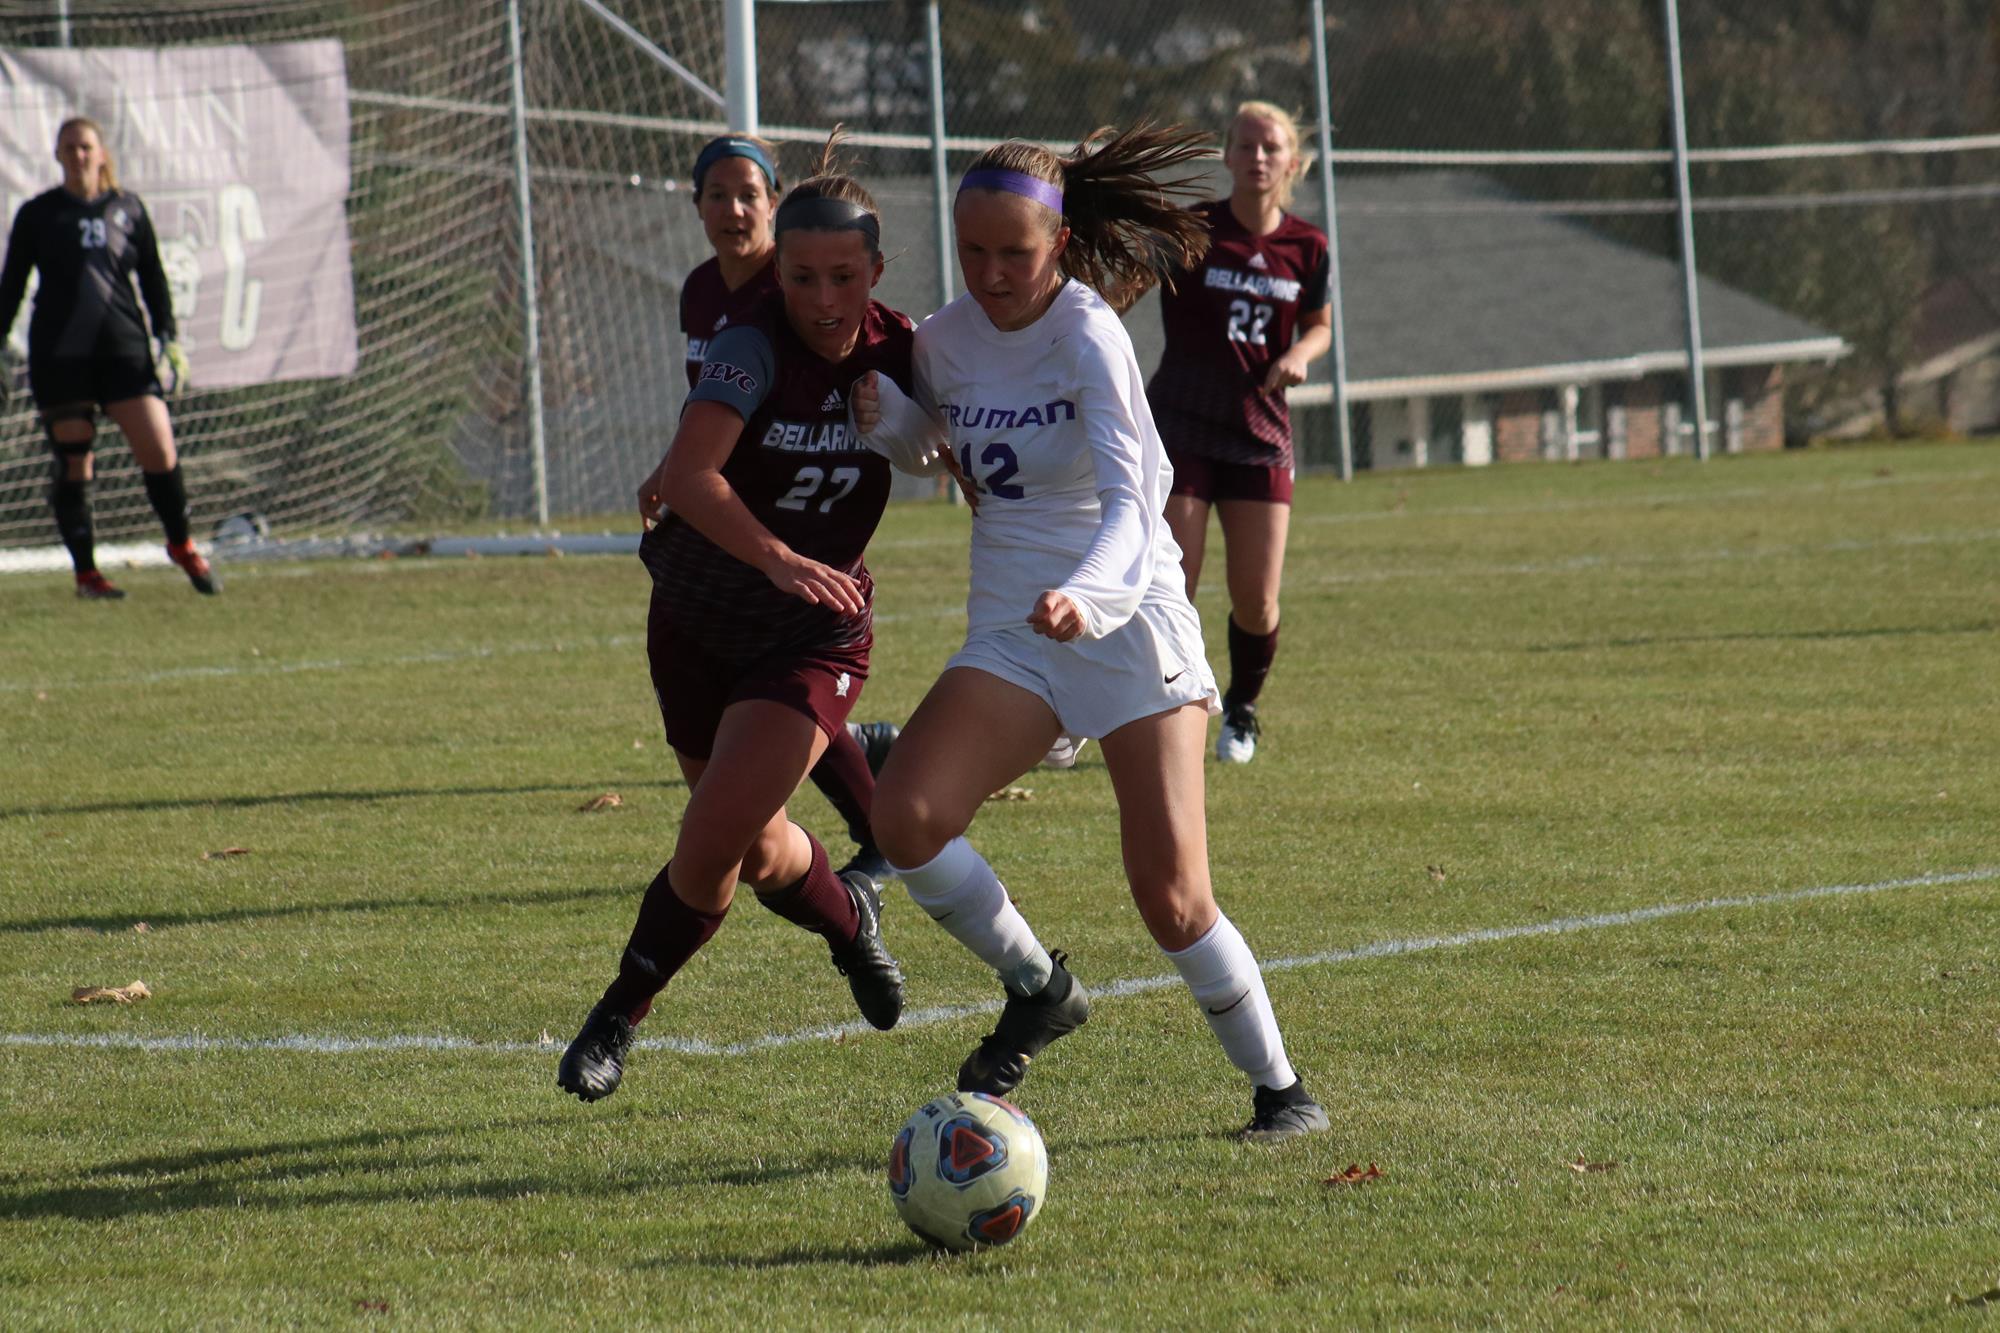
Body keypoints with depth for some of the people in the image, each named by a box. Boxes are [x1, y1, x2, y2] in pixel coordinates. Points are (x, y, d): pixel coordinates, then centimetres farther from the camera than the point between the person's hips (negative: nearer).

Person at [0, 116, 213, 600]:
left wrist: (168, 337, 7)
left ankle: (182, 546, 13)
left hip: (123, 347, 1)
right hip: (59, 355, -1)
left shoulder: (127, 209, 10)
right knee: (73, 464, 0)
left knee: (159, 449, -8)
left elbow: (153, 276, 15)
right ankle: (85, 572, 9)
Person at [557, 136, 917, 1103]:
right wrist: (777, 558, -49)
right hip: (699, 620, 0)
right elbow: (689, 475, -36)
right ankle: (849, 920, 49)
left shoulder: (901, 353, -9)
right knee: (758, 854, 15)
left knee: (715, 838, -16)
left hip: (814, 638, 0)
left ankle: (619, 1017, 5)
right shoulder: (755, 346, -21)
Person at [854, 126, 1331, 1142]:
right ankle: (1035, 990, 4)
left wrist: (1084, 593, -45)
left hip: (1128, 617, -5)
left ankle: (1277, 1085, 11)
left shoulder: (1088, 337, -14)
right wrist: (880, 411, 2)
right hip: (1009, 635, 5)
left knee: (1171, 895, -10)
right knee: (904, 812, -19)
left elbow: (1126, 500, -24)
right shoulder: (945, 339, 5)